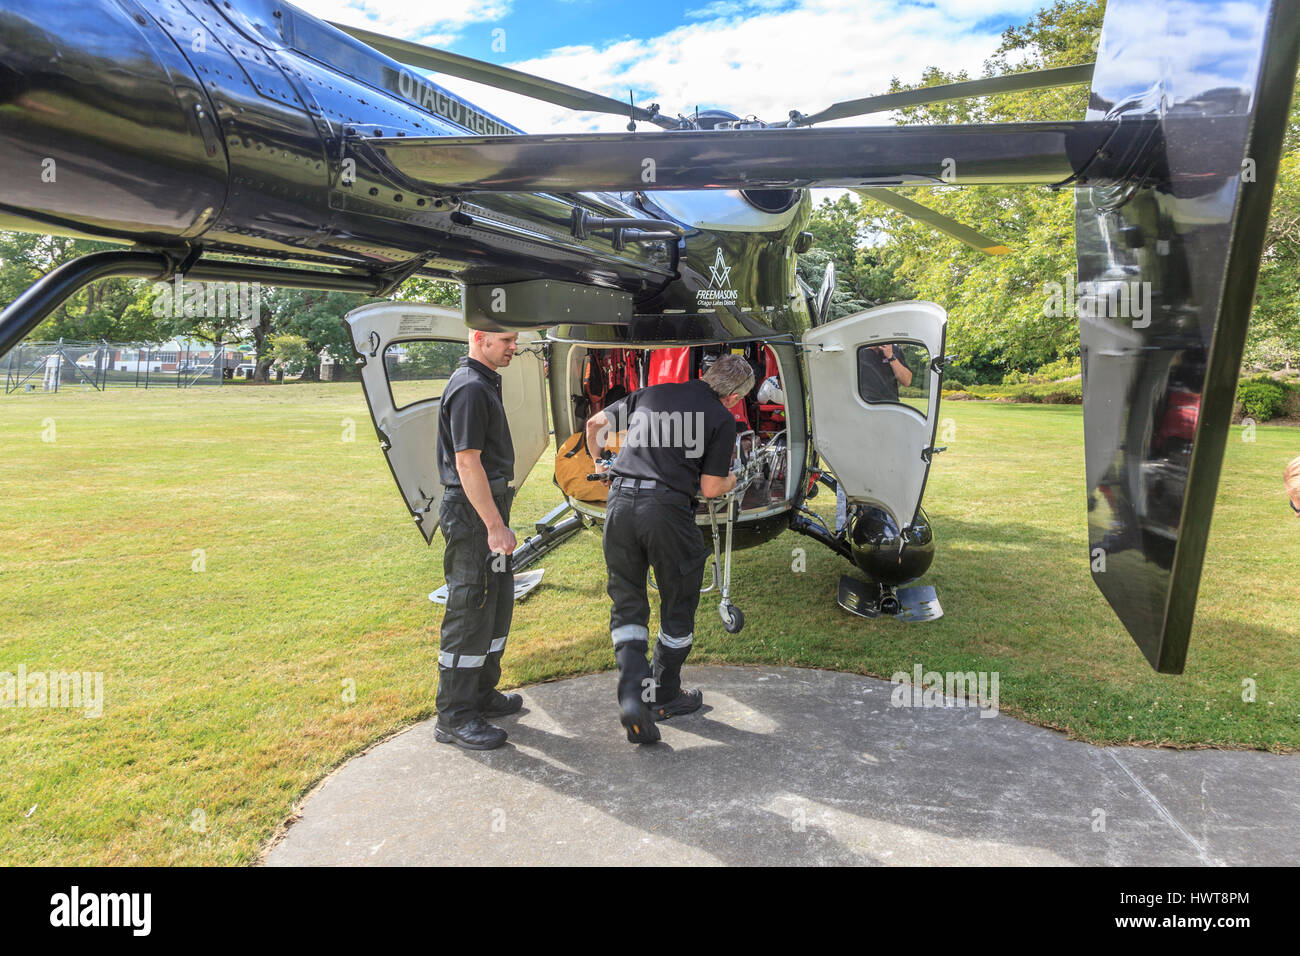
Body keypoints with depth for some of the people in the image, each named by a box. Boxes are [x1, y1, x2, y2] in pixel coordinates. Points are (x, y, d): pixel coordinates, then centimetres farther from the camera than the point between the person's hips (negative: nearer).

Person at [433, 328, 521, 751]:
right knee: (470, 613, -4)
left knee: (497, 605, 18)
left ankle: (482, 694, 31)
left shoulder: (485, 383, 16)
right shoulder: (470, 388, -17)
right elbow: (467, 463, -22)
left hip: (489, 509, 11)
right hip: (472, 514, -11)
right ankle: (454, 717, 6)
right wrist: (495, 526, -23)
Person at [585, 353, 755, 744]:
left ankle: (632, 689, -5)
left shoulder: (651, 393, 16)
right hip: (667, 508, -4)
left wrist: (598, 463, 41)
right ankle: (664, 697, 28)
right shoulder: (722, 419, 3)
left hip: (620, 502, 4)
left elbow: (596, 424, 23)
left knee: (627, 605, 14)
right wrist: (731, 480, 23)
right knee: (678, 607, 16)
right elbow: (710, 488, 1)